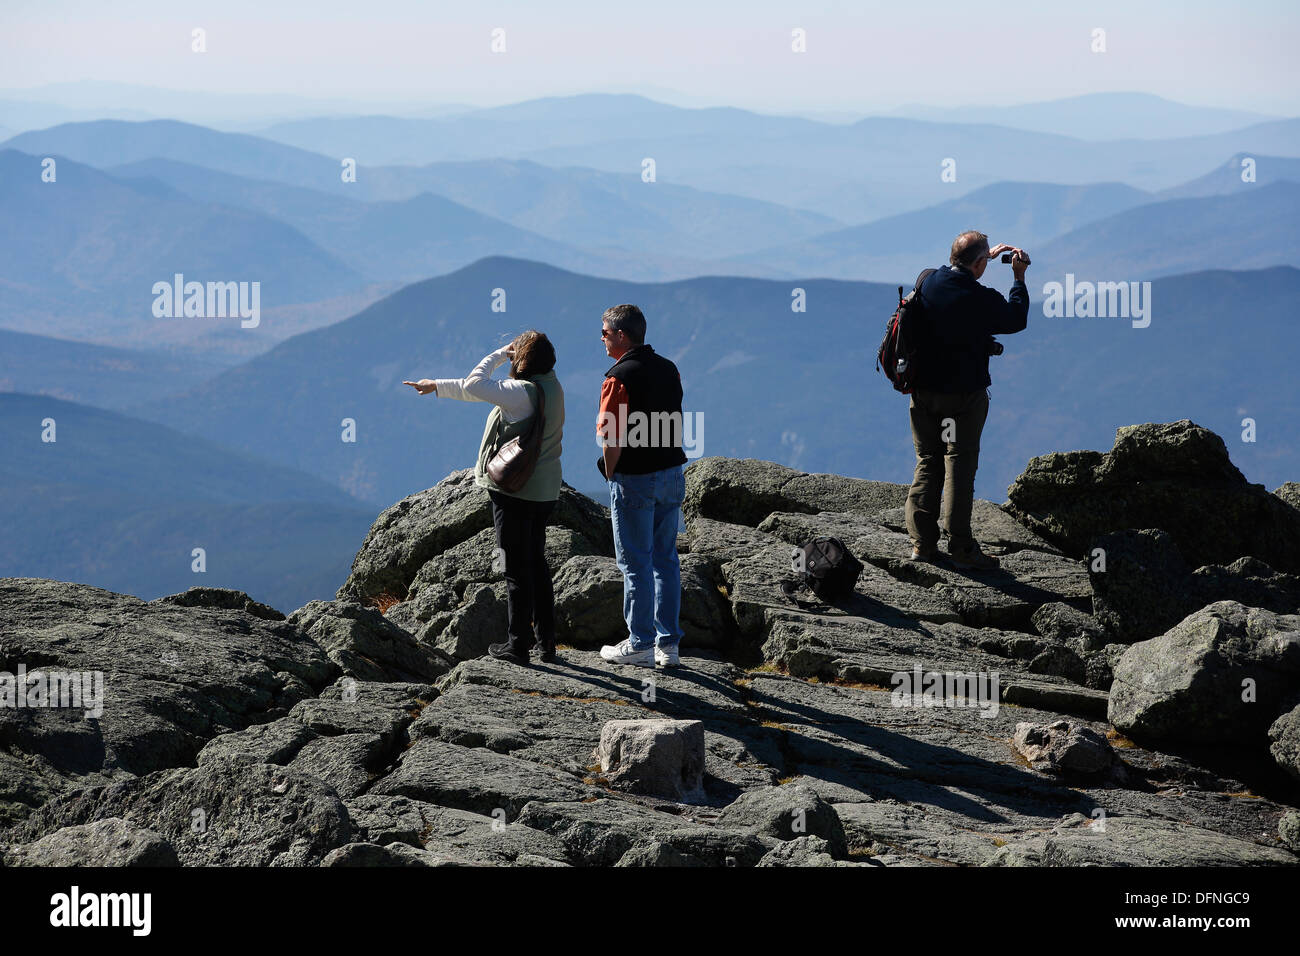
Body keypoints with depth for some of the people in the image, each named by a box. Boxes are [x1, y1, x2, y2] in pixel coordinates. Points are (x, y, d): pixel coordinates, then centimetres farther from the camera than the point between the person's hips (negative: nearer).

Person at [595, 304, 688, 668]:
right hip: (672, 475, 7)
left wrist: (611, 475, -6)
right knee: (666, 559, 12)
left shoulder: (621, 377, -17)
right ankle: (668, 644, 15)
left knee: (636, 564, 1)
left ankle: (640, 645, 6)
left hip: (635, 480, -7)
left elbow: (611, 438, -20)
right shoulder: (668, 369, 7)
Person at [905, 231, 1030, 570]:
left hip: (923, 392, 5)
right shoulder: (982, 299, -19)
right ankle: (960, 548, 1)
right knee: (959, 467, 0)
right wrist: (1019, 277, 11)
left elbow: (952, 270, 23)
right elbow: (1017, 319, 0)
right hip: (963, 396, -5)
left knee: (927, 465, 12)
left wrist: (988, 254, 29)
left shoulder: (929, 283, -3)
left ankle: (922, 543, 12)